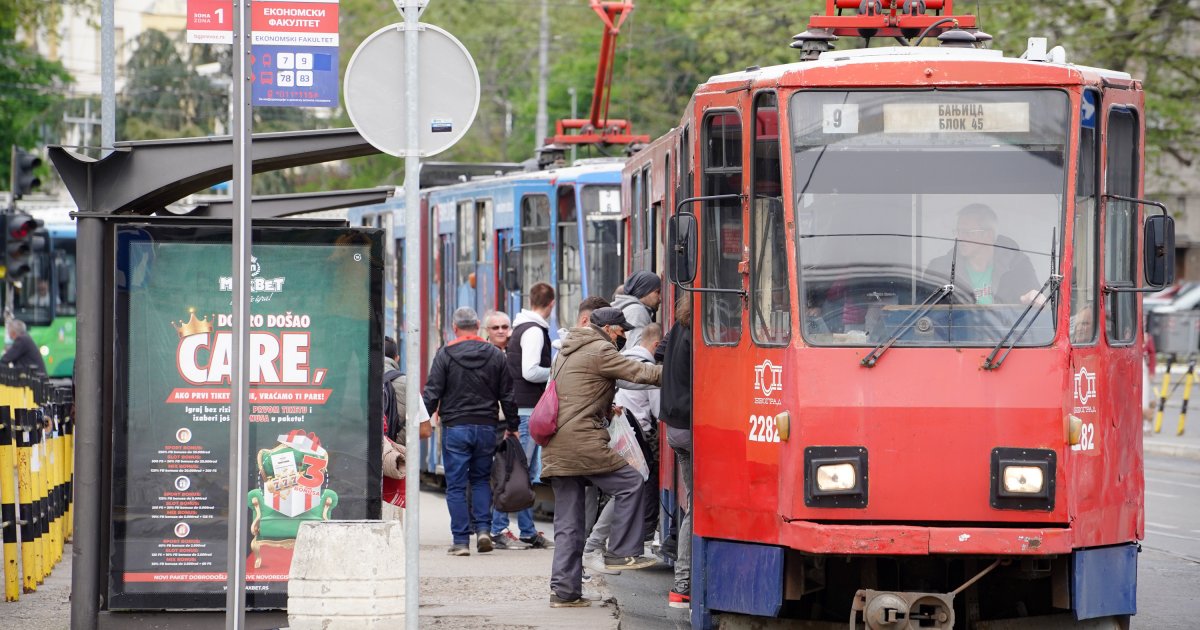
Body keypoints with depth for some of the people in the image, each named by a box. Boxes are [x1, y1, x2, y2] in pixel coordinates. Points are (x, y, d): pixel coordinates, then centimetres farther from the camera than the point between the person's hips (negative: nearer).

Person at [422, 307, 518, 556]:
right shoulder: (496, 355, 5)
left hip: (455, 427, -3)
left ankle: (461, 540, -1)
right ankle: (483, 528, 3)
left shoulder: (445, 355, -4)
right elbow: (508, 396, 10)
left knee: (456, 485, 2)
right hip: (486, 426, 3)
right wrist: (512, 427, 19)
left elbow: (432, 393, -7)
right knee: (481, 479, 18)